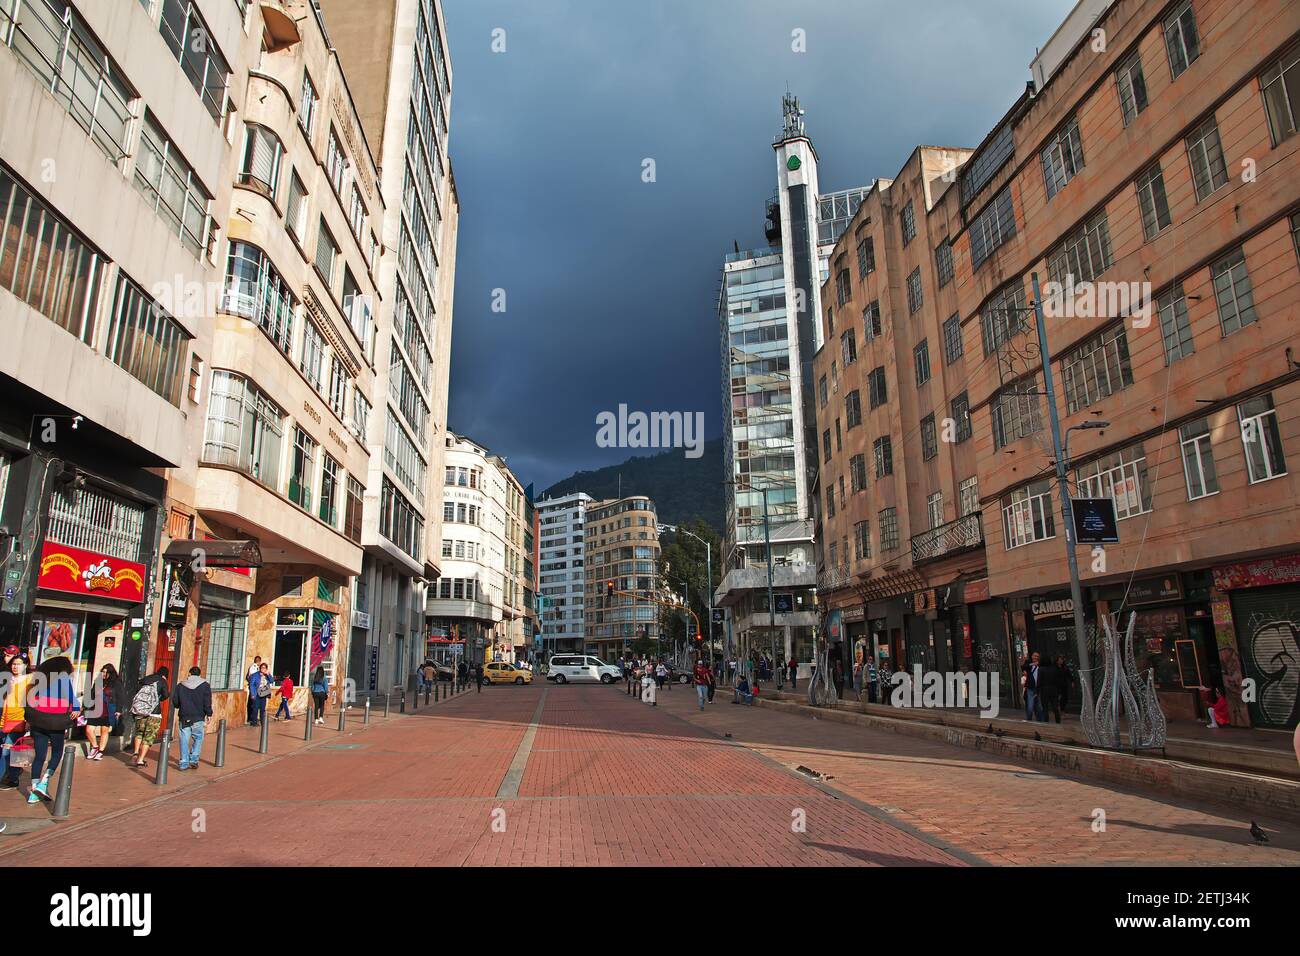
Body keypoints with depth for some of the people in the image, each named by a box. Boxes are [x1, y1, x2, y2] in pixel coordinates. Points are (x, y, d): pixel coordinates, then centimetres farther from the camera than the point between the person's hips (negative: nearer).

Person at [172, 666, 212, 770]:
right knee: (198, 738, 10)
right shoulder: (205, 685, -1)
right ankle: (193, 760, 3)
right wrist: (208, 715, 2)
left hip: (184, 718, 2)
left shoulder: (180, 685, 6)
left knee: (184, 740, 6)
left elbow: (174, 702, 8)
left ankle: (184, 763, 6)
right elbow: (207, 703, -5)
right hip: (198, 718, -2)